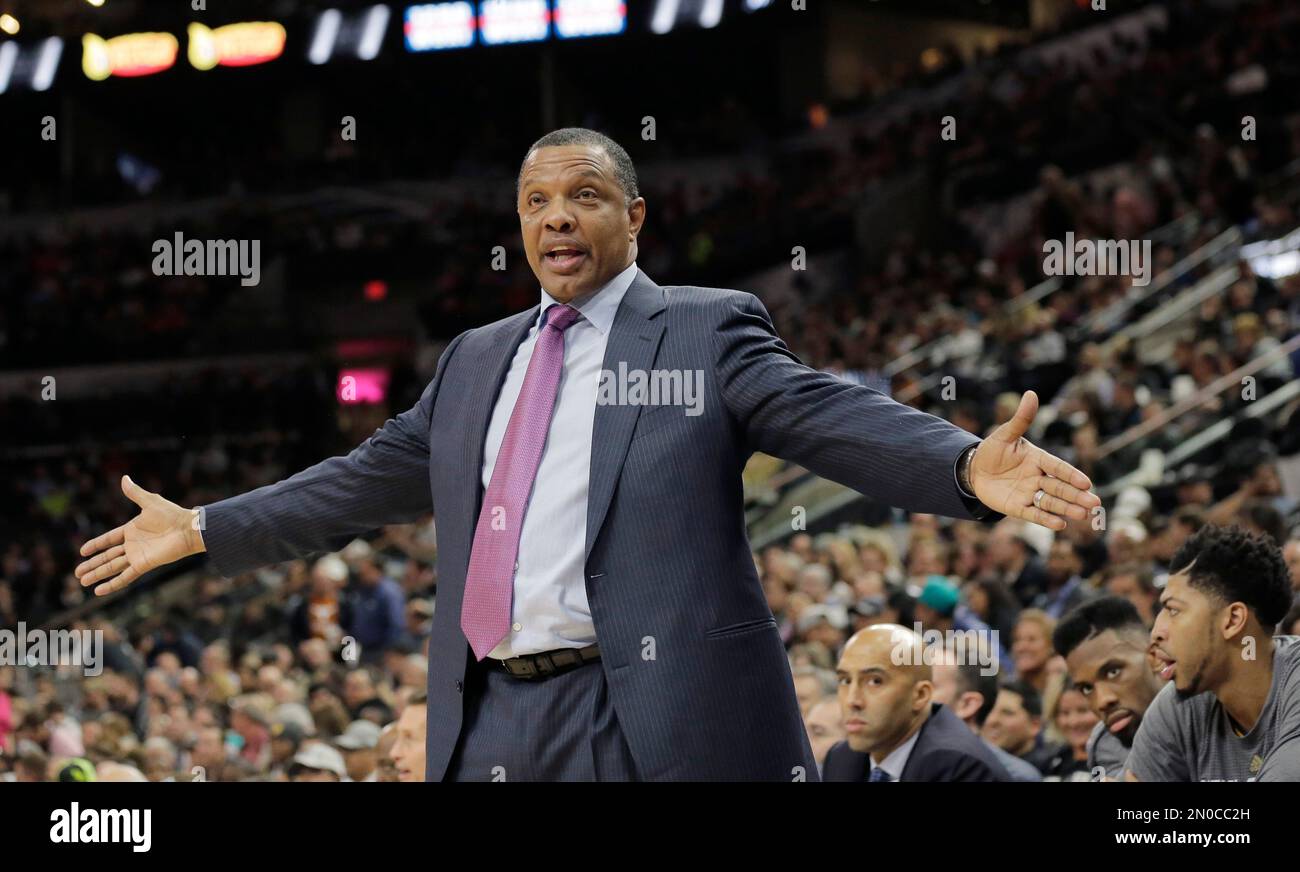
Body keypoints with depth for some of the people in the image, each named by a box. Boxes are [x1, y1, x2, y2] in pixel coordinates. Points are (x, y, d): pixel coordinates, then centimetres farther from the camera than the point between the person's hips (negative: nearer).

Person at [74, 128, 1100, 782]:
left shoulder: (708, 331, 3)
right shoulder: (475, 361, 21)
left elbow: (836, 418, -11)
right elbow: (367, 479, 28)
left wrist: (967, 467, -29)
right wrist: (203, 532, 29)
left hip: (657, 722, -6)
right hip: (489, 726, 6)